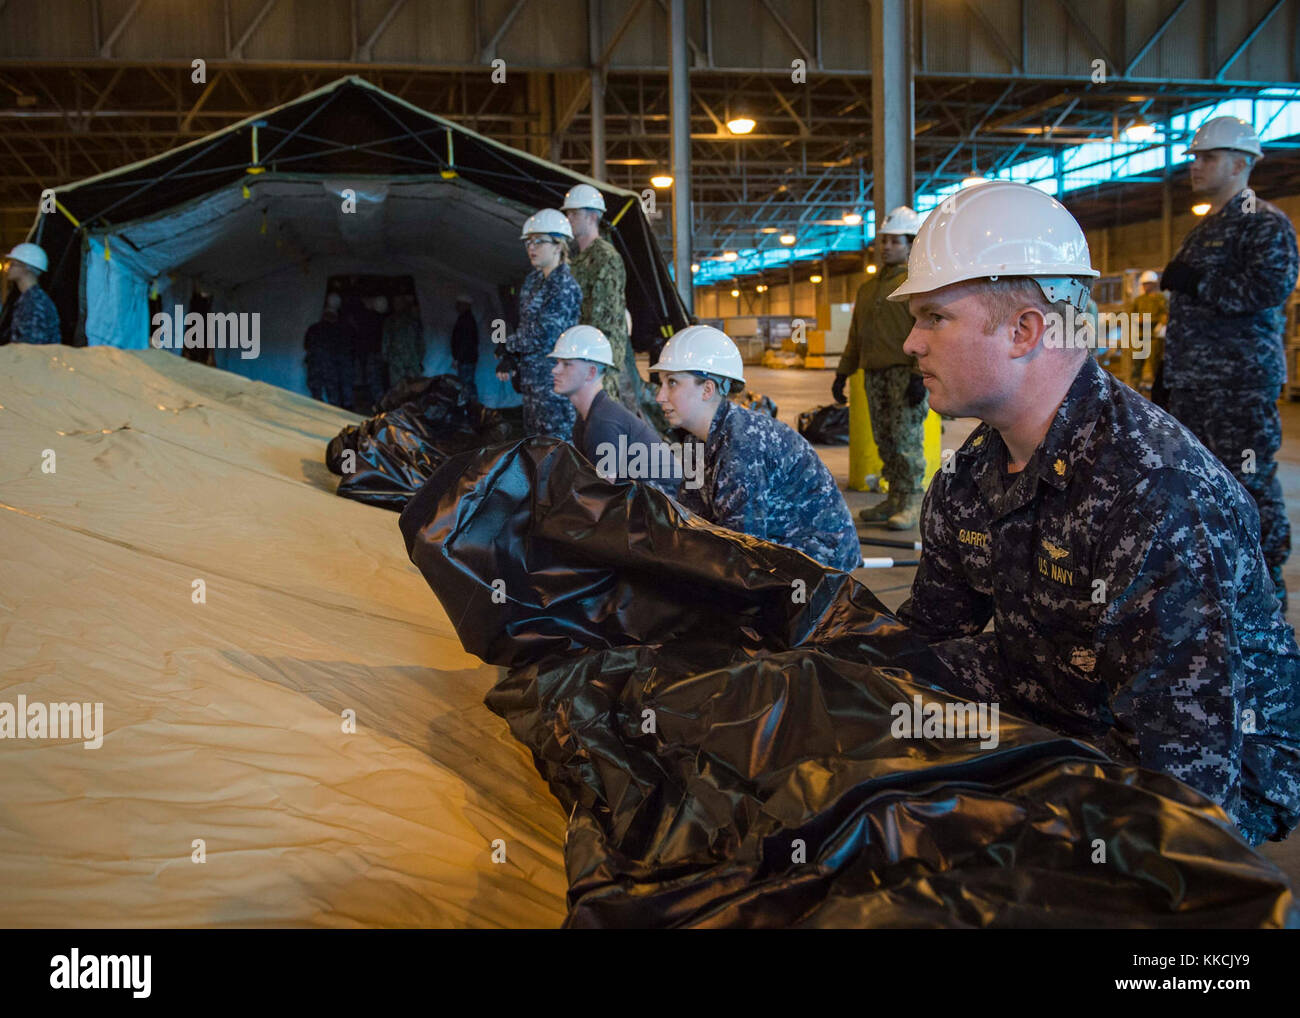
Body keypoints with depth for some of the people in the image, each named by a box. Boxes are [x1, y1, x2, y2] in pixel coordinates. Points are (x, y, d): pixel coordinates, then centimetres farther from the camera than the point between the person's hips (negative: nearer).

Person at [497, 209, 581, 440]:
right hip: (532, 380, 9)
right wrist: (508, 360, 3)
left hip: (554, 380, -9)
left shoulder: (565, 287, -16)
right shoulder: (532, 280, 12)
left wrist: (507, 343, -5)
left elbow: (542, 336, -20)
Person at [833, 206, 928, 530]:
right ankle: (894, 498, 16)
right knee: (884, 440, 8)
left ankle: (912, 503, -3)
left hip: (905, 372, -7)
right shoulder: (868, 286, 20)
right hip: (874, 372, 7)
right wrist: (843, 373, 18)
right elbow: (856, 334, 23)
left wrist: (919, 375, -19)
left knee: (907, 437, -9)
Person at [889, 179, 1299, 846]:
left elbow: (1184, 761, -32)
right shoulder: (972, 475, -1)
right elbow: (927, 632, 8)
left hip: (1222, 776, -8)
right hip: (1054, 710, 8)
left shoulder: (1163, 497, -30)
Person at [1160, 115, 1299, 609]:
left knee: (1249, 480, -8)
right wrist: (1170, 373, 23)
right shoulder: (1202, 231, 21)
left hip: (1242, 383, -9)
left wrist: (1197, 282, -16)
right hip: (1193, 383, 9)